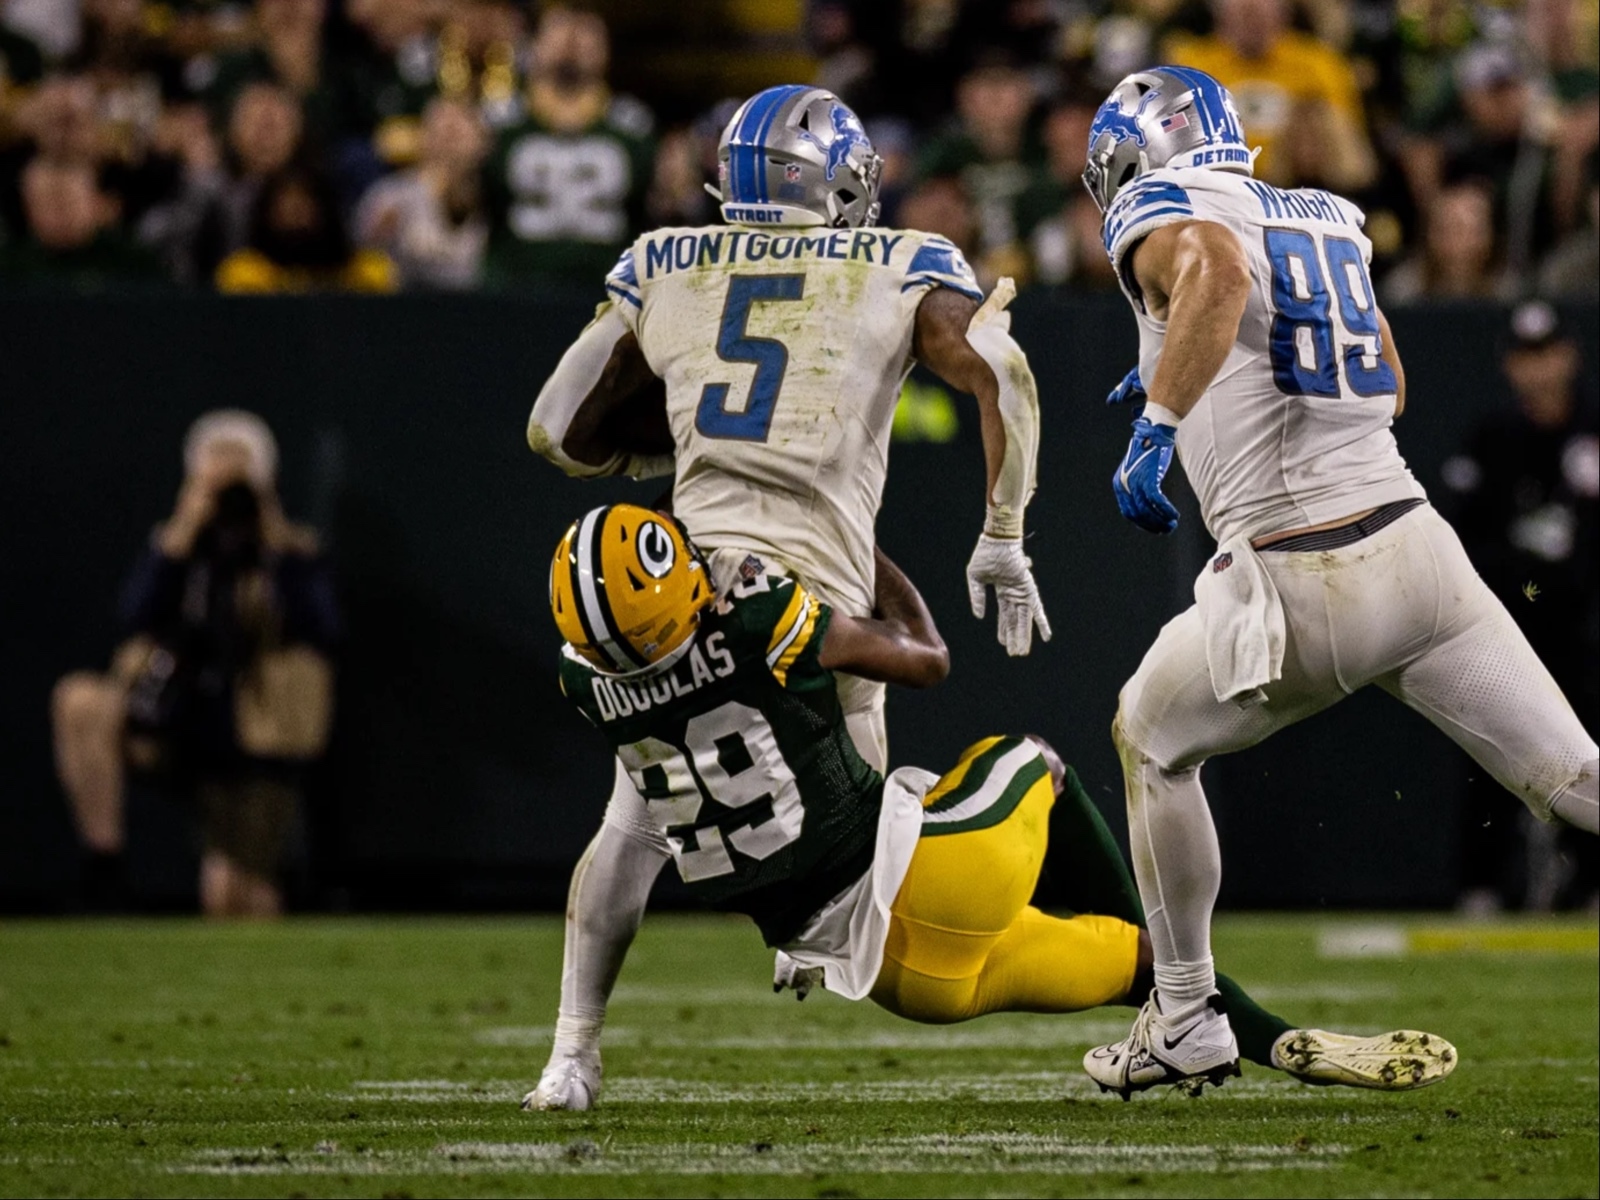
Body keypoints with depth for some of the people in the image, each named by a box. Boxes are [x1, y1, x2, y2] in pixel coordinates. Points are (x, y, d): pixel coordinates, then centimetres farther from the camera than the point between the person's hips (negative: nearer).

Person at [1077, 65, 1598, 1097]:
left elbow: (1220, 270, -26)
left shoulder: (1163, 212, 0)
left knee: (1151, 741, 21)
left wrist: (1159, 424, -27)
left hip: (1296, 589, -5)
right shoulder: (1327, 224, 20)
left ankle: (1188, 1020, 23)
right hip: (1416, 542, 5)